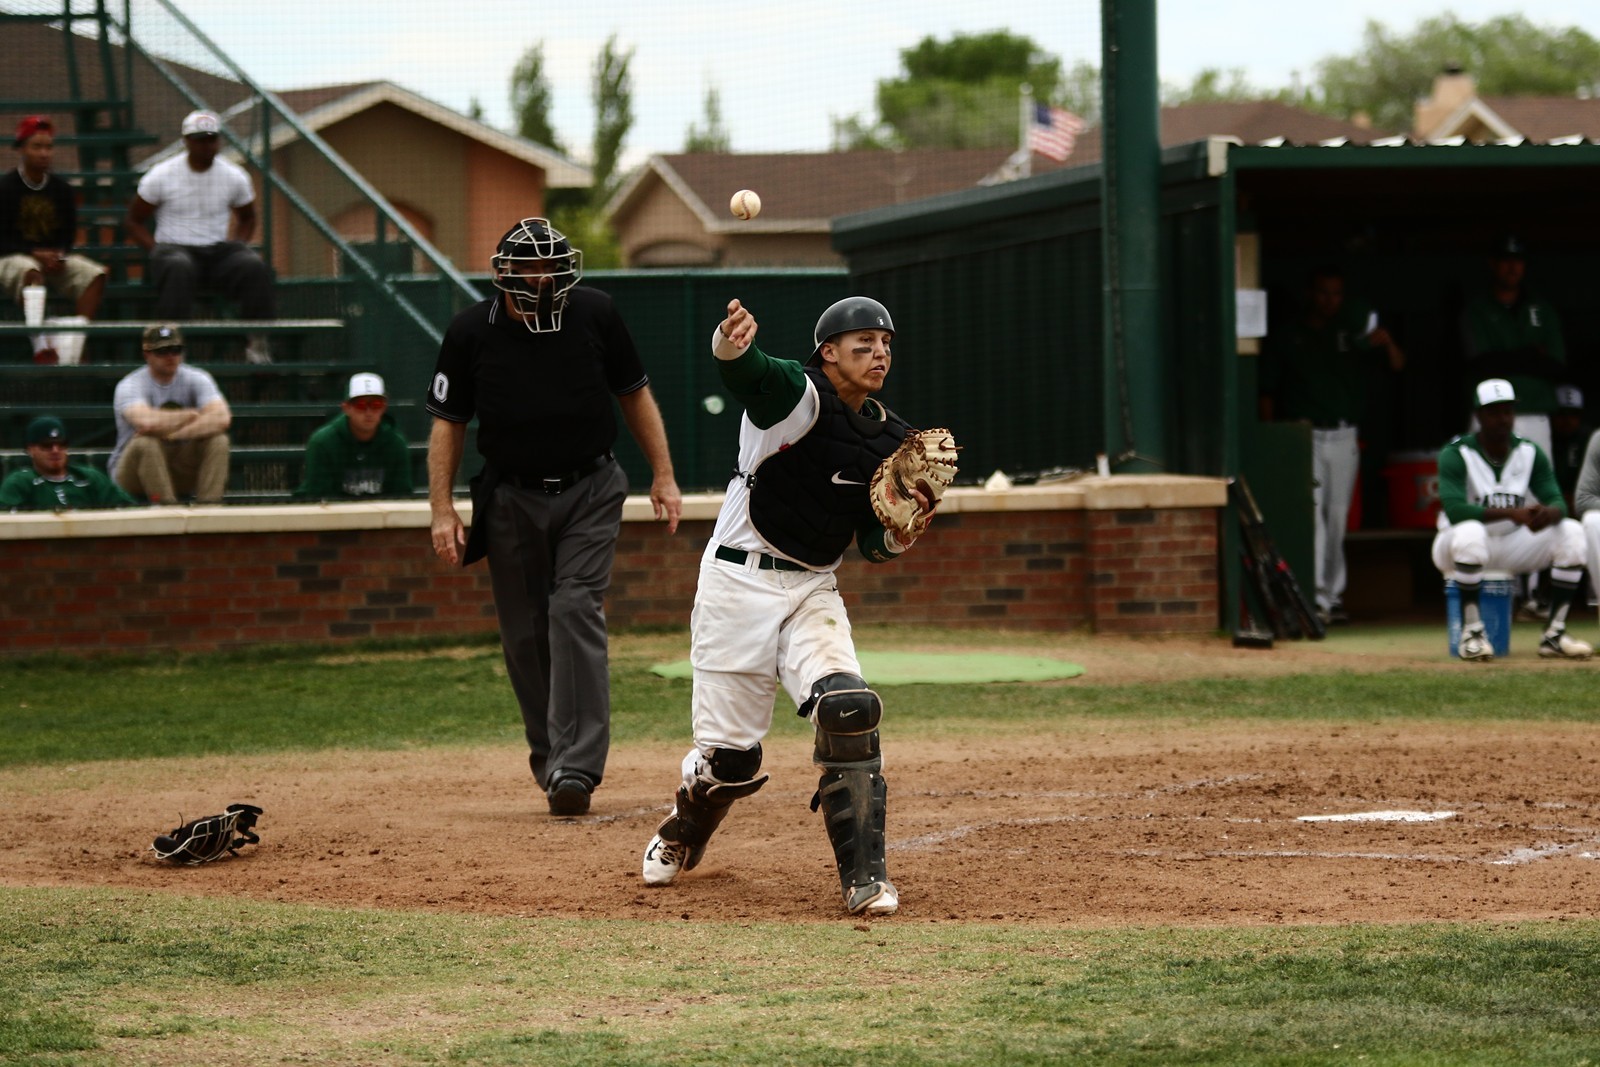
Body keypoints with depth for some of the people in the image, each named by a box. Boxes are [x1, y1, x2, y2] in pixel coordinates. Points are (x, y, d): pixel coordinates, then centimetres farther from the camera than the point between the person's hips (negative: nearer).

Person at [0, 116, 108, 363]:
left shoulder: (62, 190, 8)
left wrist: (58, 255, -10)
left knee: (95, 274, -20)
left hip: (55, 257, 5)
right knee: (30, 271, -40)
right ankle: (41, 344, -46)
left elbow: (69, 234, 13)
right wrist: (35, 253, -19)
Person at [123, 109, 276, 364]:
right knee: (179, 268, -40)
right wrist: (157, 251, -9)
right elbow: (133, 221, 7)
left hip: (219, 250, 3)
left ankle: (257, 343, -24)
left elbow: (247, 219, 23)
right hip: (175, 247, -2)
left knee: (254, 266, -29)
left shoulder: (234, 176, 6)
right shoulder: (161, 175, 0)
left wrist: (234, 246, 2)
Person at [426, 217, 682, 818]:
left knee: (576, 611, -14)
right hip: (512, 500, 1)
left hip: (590, 494, -1)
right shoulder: (470, 333, -7)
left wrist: (663, 476, 3)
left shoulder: (596, 314, -5)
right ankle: (550, 755, 22)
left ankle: (576, 768, -18)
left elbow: (635, 394, 7)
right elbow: (447, 423, 1)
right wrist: (442, 510, -7)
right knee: (525, 633, 4)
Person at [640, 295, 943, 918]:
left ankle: (864, 879, -14)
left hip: (813, 591, 4)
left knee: (848, 708, -22)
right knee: (728, 755, 1)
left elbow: (876, 549, 12)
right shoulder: (796, 395, -12)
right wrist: (731, 344, -60)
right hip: (739, 582, -4)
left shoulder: (889, 440, 6)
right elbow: (744, 371, -36)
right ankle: (684, 834, 38)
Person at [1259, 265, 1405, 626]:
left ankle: (1333, 596, 12)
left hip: (1344, 437, 3)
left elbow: (1396, 366, 4)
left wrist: (1387, 345, -18)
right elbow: (1268, 392, 5)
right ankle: (1317, 597, -19)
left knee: (1337, 518, 5)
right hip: (1304, 436, -3)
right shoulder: (1286, 339, 7)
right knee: (1311, 515, -13)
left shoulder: (1351, 338, 12)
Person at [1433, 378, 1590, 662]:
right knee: (1469, 532, -39)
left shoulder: (1530, 453, 0)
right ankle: (1471, 632, -28)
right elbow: (1454, 510, -30)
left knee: (1571, 532, -16)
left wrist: (1548, 513, -36)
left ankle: (1554, 633, -13)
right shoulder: (1455, 455, -15)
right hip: (1457, 549, -5)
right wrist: (1511, 513, -41)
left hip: (1511, 546, 5)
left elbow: (1558, 502, -9)